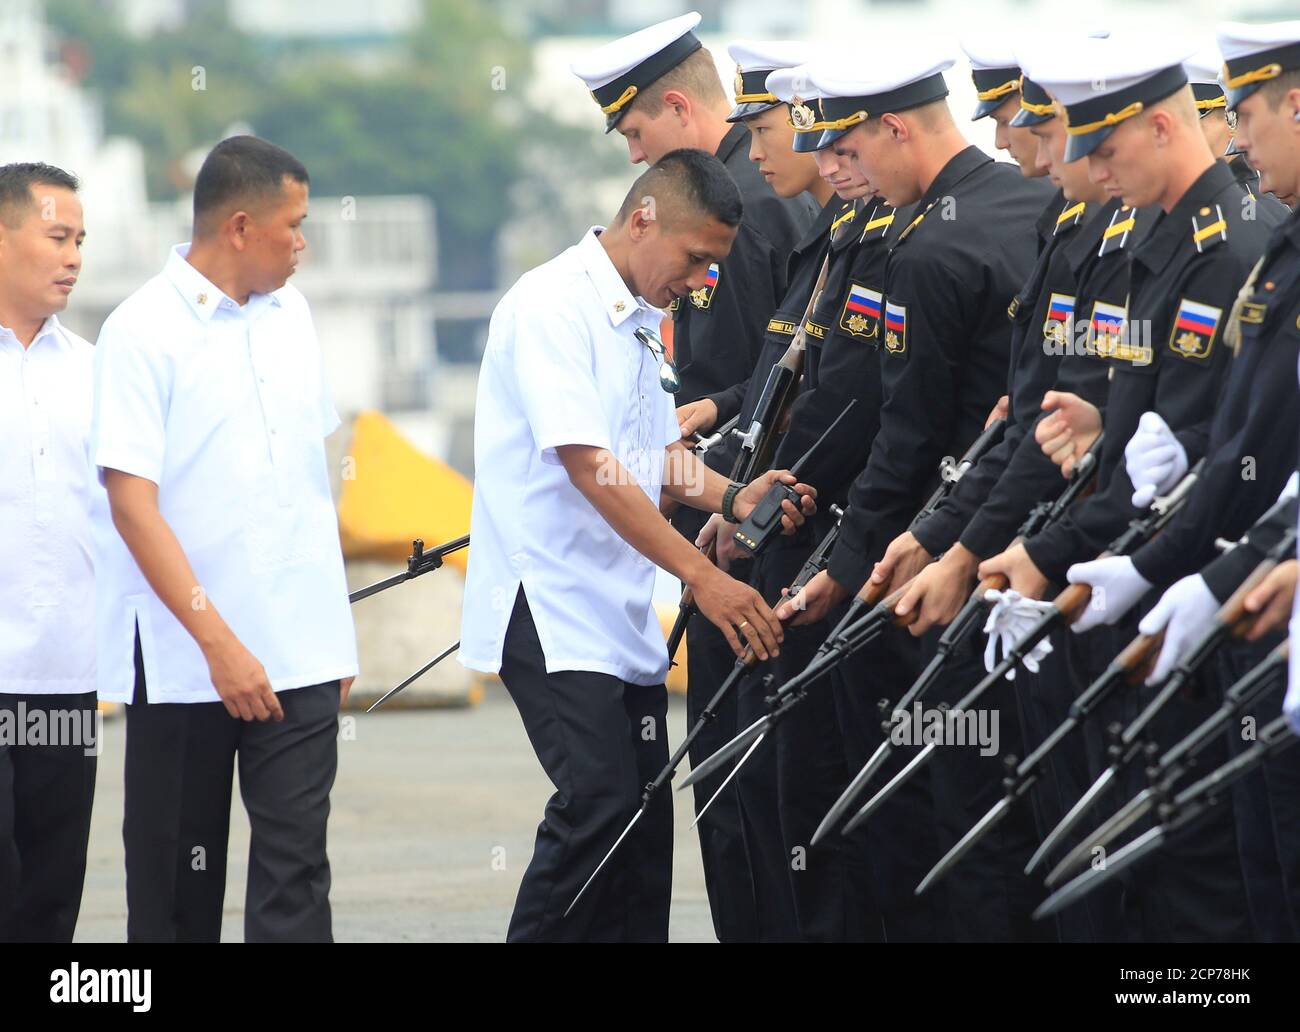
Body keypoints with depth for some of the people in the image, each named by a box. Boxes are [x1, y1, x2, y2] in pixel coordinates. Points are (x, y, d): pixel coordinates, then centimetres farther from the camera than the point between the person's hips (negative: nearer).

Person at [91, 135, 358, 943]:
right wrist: (219, 643, -18)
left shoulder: (290, 312, 11)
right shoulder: (143, 331, -8)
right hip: (186, 661, -4)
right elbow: (132, 506, -13)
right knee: (177, 884, 5)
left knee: (295, 873, -4)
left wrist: (338, 631, 16)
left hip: (300, 658, 5)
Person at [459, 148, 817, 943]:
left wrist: (733, 497, 1)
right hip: (551, 613, -9)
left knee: (644, 821, 6)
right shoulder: (553, 306, -13)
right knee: (601, 803, -19)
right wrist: (702, 576, -23)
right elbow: (590, 467, -21)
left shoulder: (641, 322, 16)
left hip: (624, 621, 9)